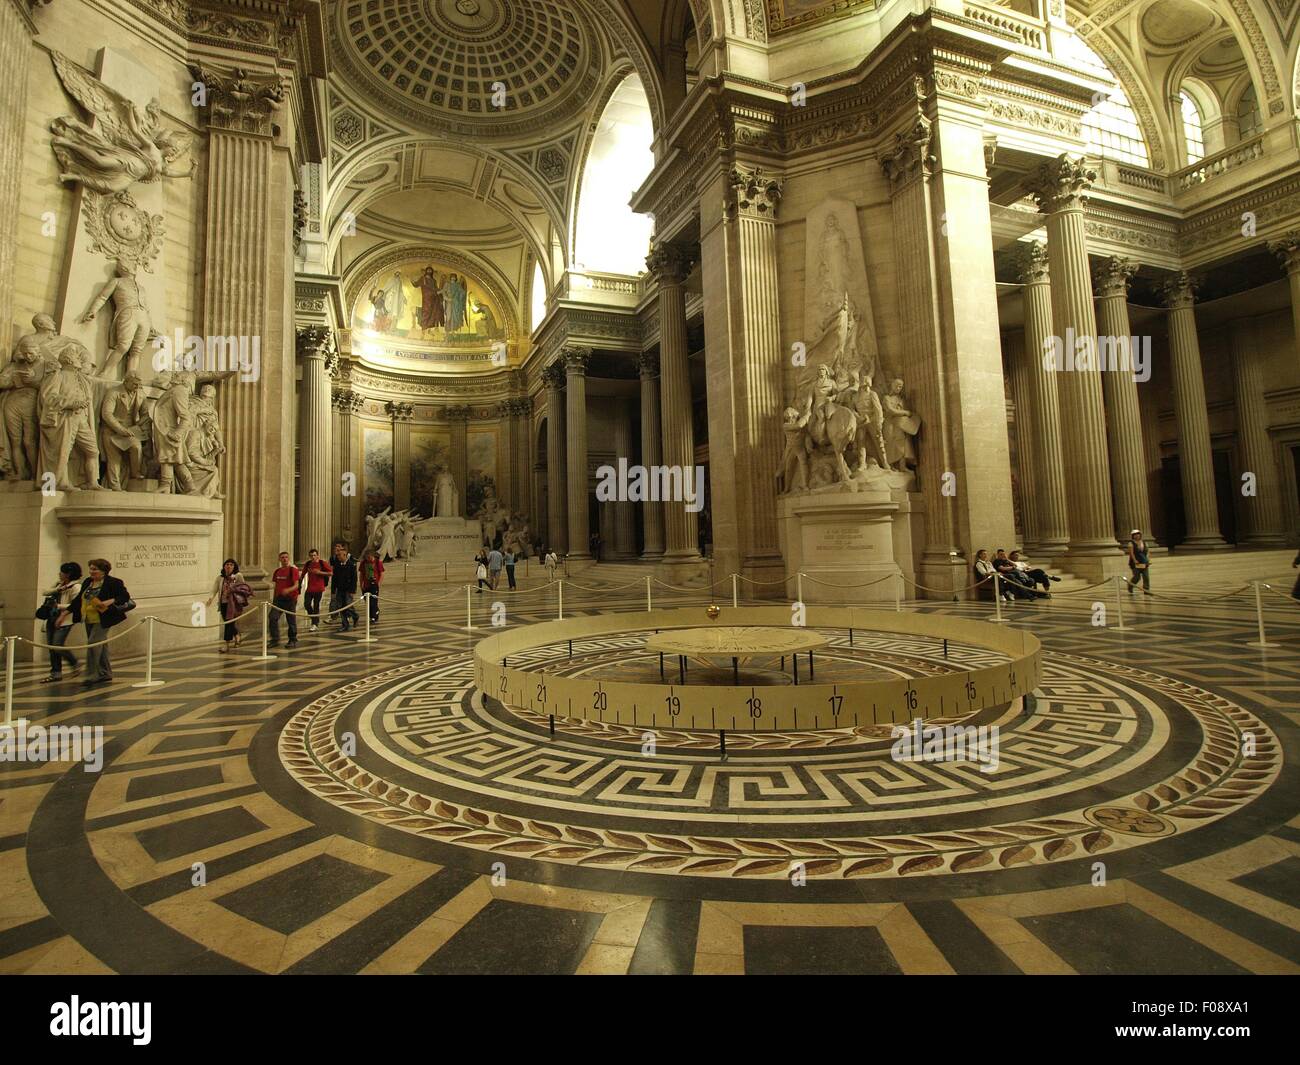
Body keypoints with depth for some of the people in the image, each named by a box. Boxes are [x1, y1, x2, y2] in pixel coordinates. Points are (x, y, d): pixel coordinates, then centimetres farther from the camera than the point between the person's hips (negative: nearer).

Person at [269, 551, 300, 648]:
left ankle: (293, 640, 14)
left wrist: (288, 590, -33)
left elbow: (296, 585, -14)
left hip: (290, 598, -5)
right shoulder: (277, 571, 11)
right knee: (273, 618, -4)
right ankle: (275, 640, 6)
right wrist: (273, 599, 18)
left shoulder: (293, 570, -7)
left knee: (291, 620, 2)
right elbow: (275, 586, 19)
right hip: (278, 598, 5)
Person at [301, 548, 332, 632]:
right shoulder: (307, 564, 5)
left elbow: (331, 573, -6)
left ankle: (315, 624, 8)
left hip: (319, 588, -4)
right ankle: (316, 620, 21)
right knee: (307, 604, -1)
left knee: (316, 606, -1)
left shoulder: (322, 563, -6)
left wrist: (319, 572, -16)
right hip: (310, 588, 4)